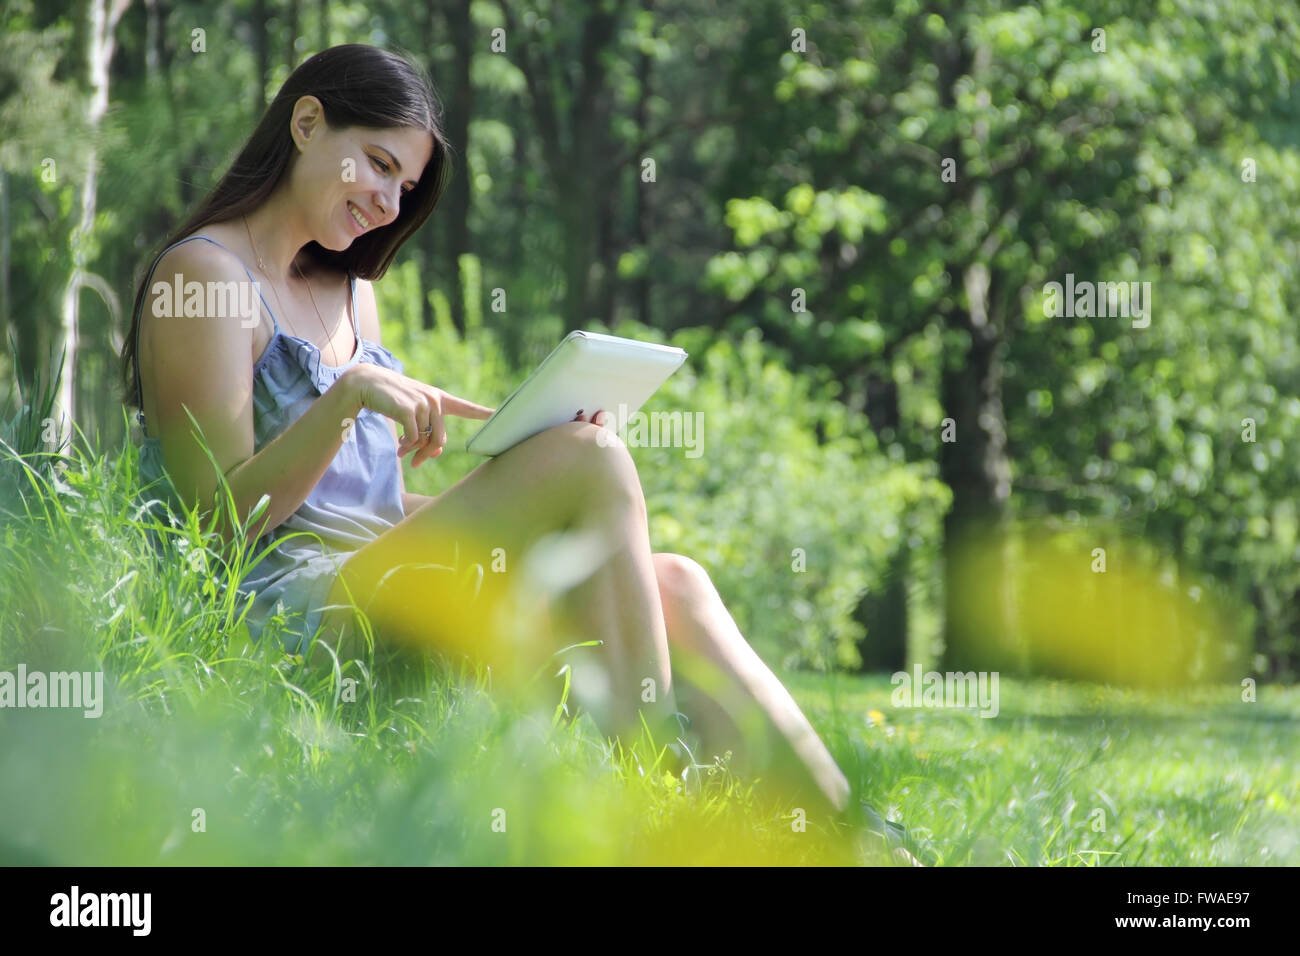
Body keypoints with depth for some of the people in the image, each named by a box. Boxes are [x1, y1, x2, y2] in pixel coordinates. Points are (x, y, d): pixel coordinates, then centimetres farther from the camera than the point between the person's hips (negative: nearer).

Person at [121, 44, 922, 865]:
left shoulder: (348, 295, 25)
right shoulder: (205, 274, -2)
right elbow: (223, 519, -10)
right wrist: (347, 397, -21)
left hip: (377, 586, 8)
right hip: (291, 620, -8)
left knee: (672, 584, -10)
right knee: (591, 460, -22)